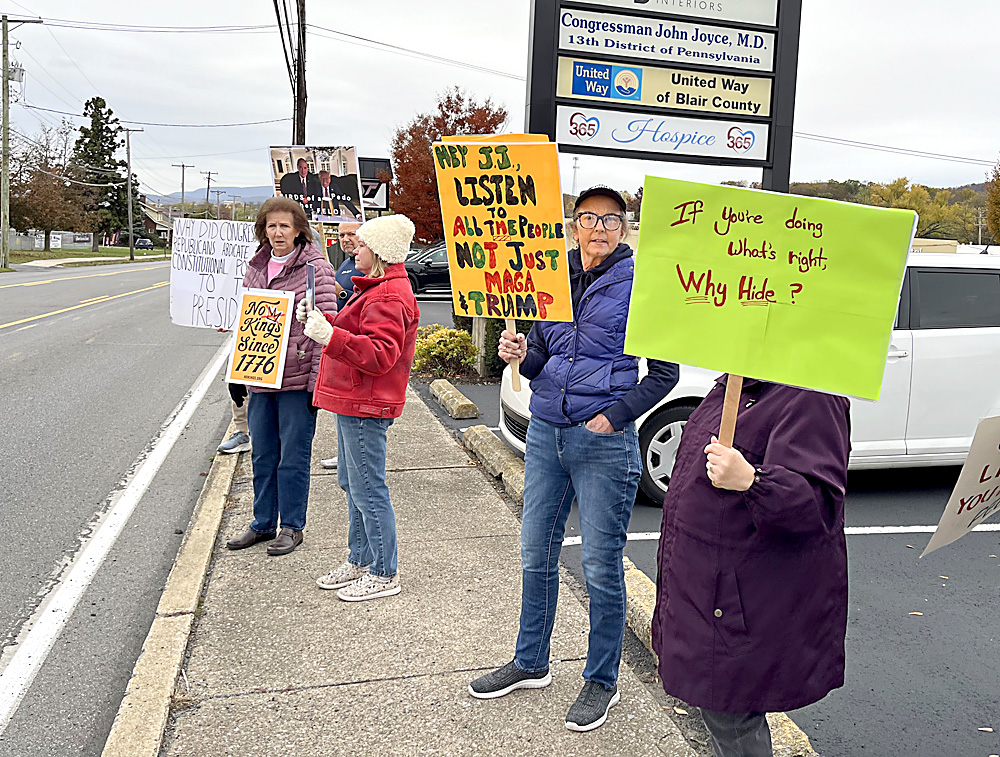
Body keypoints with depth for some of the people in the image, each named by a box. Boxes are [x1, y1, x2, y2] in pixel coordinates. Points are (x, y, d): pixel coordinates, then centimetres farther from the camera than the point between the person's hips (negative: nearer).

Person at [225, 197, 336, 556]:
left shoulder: (316, 267, -8)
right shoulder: (256, 267, 11)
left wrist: (318, 378, -15)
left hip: (297, 378, -6)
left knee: (293, 456, 4)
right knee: (263, 455, 16)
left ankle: (292, 526, 20)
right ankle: (263, 523, 31)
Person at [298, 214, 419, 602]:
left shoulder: (389, 297, -18)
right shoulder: (378, 288, 18)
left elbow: (380, 354, -27)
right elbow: (354, 333, 24)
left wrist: (330, 336, -33)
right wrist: (320, 319, 11)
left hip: (366, 407, -11)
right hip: (353, 401, 11)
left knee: (368, 489, -3)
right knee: (352, 483, 19)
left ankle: (384, 574, 9)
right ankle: (360, 560, 32)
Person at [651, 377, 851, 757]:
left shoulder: (809, 398, -21)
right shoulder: (735, 385, 9)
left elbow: (818, 502, -30)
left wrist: (750, 481, -45)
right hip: (707, 582, 10)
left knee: (731, 715, 3)